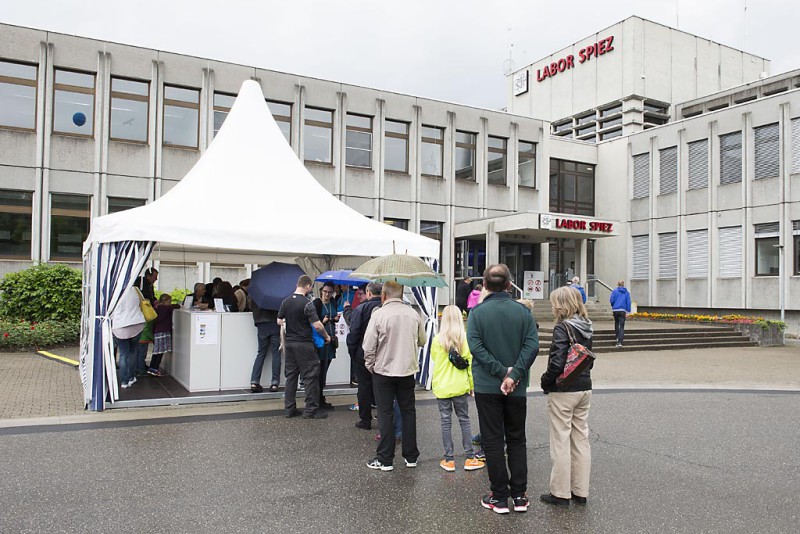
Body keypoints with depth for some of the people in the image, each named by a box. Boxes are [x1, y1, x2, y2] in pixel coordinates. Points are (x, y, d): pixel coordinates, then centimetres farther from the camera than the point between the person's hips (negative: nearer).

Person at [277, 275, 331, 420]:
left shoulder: (285, 301, 4)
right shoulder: (307, 303, -16)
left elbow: (279, 321, 12)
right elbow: (317, 325, -19)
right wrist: (326, 336, -3)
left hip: (289, 342, 7)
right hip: (304, 344, -7)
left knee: (291, 375, 13)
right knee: (311, 376, 1)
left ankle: (290, 408, 17)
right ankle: (311, 410, 4)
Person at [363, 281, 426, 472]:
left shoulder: (379, 314, -13)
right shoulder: (414, 314, -1)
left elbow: (369, 347, -11)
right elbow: (422, 341, 10)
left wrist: (370, 366, 5)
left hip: (384, 370, -3)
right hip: (408, 370, 3)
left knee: (385, 413, 5)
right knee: (408, 411, 13)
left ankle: (385, 459, 10)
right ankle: (411, 456, 21)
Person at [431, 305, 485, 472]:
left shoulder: (437, 340, -10)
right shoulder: (465, 339, -8)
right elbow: (470, 363, -2)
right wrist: (472, 385, 7)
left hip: (441, 387, -1)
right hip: (460, 386, 1)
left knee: (446, 422, 7)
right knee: (464, 421, 11)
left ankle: (449, 460, 11)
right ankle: (470, 458, 15)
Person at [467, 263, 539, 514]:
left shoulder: (477, 312, -8)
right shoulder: (523, 311, -2)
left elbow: (476, 347, -17)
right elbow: (532, 345, -11)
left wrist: (502, 372, -15)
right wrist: (514, 374, -15)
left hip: (487, 387, -2)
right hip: (517, 388, 2)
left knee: (493, 441, 7)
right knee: (517, 440, 15)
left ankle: (499, 496, 13)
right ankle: (519, 495, 19)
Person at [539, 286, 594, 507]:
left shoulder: (562, 328, -17)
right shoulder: (585, 328, 7)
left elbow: (557, 362, -22)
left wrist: (545, 382, -8)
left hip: (563, 391, -8)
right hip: (584, 388, 8)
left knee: (561, 442, 3)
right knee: (581, 440, 14)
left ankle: (560, 493, 13)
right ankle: (580, 491, 24)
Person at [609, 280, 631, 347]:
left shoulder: (615, 291, 3)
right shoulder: (626, 292, 7)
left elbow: (611, 300, -2)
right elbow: (628, 302, 2)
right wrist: (628, 311, 5)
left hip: (615, 310, 0)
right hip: (623, 310, 0)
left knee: (616, 323, 26)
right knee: (622, 326, -3)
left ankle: (618, 336, 27)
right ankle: (619, 341, -15)